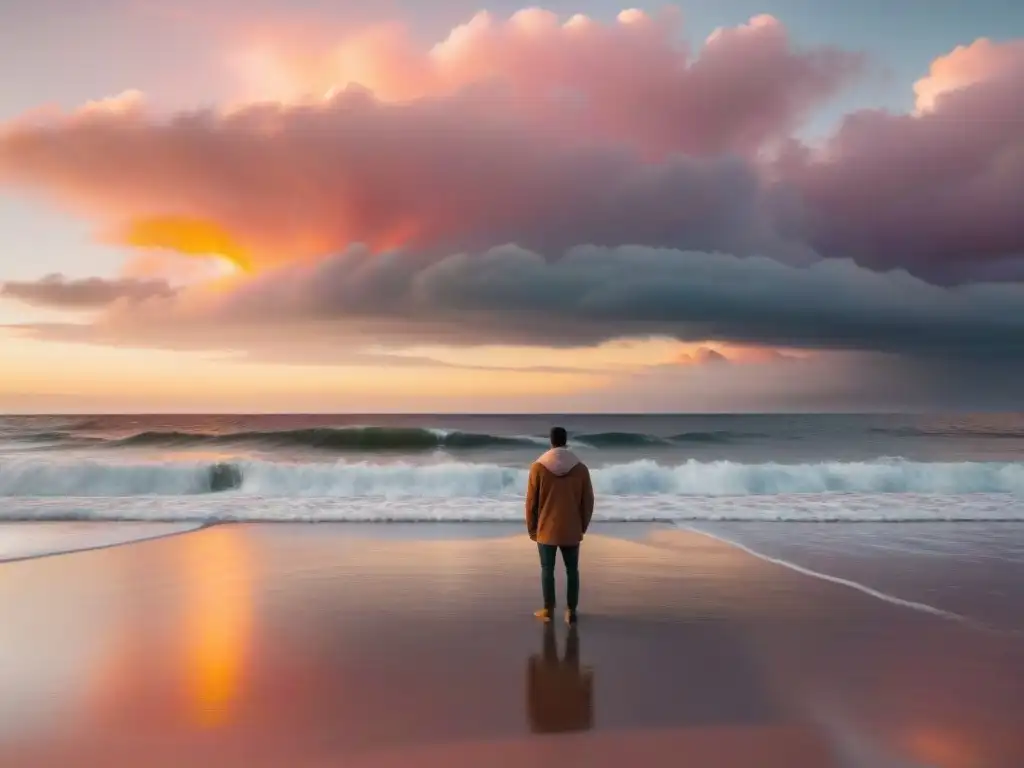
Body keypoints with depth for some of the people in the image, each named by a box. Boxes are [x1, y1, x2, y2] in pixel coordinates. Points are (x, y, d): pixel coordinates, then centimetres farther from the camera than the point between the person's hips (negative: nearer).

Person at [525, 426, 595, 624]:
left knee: (547, 569, 11)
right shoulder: (581, 468, -5)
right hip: (571, 531, 1)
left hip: (546, 530, -1)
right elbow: (588, 502, 1)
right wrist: (582, 528, 14)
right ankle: (571, 611, 13)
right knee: (572, 570, 12)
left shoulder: (538, 467, -8)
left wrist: (531, 529, 8)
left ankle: (548, 610, 19)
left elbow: (531, 502, -4)